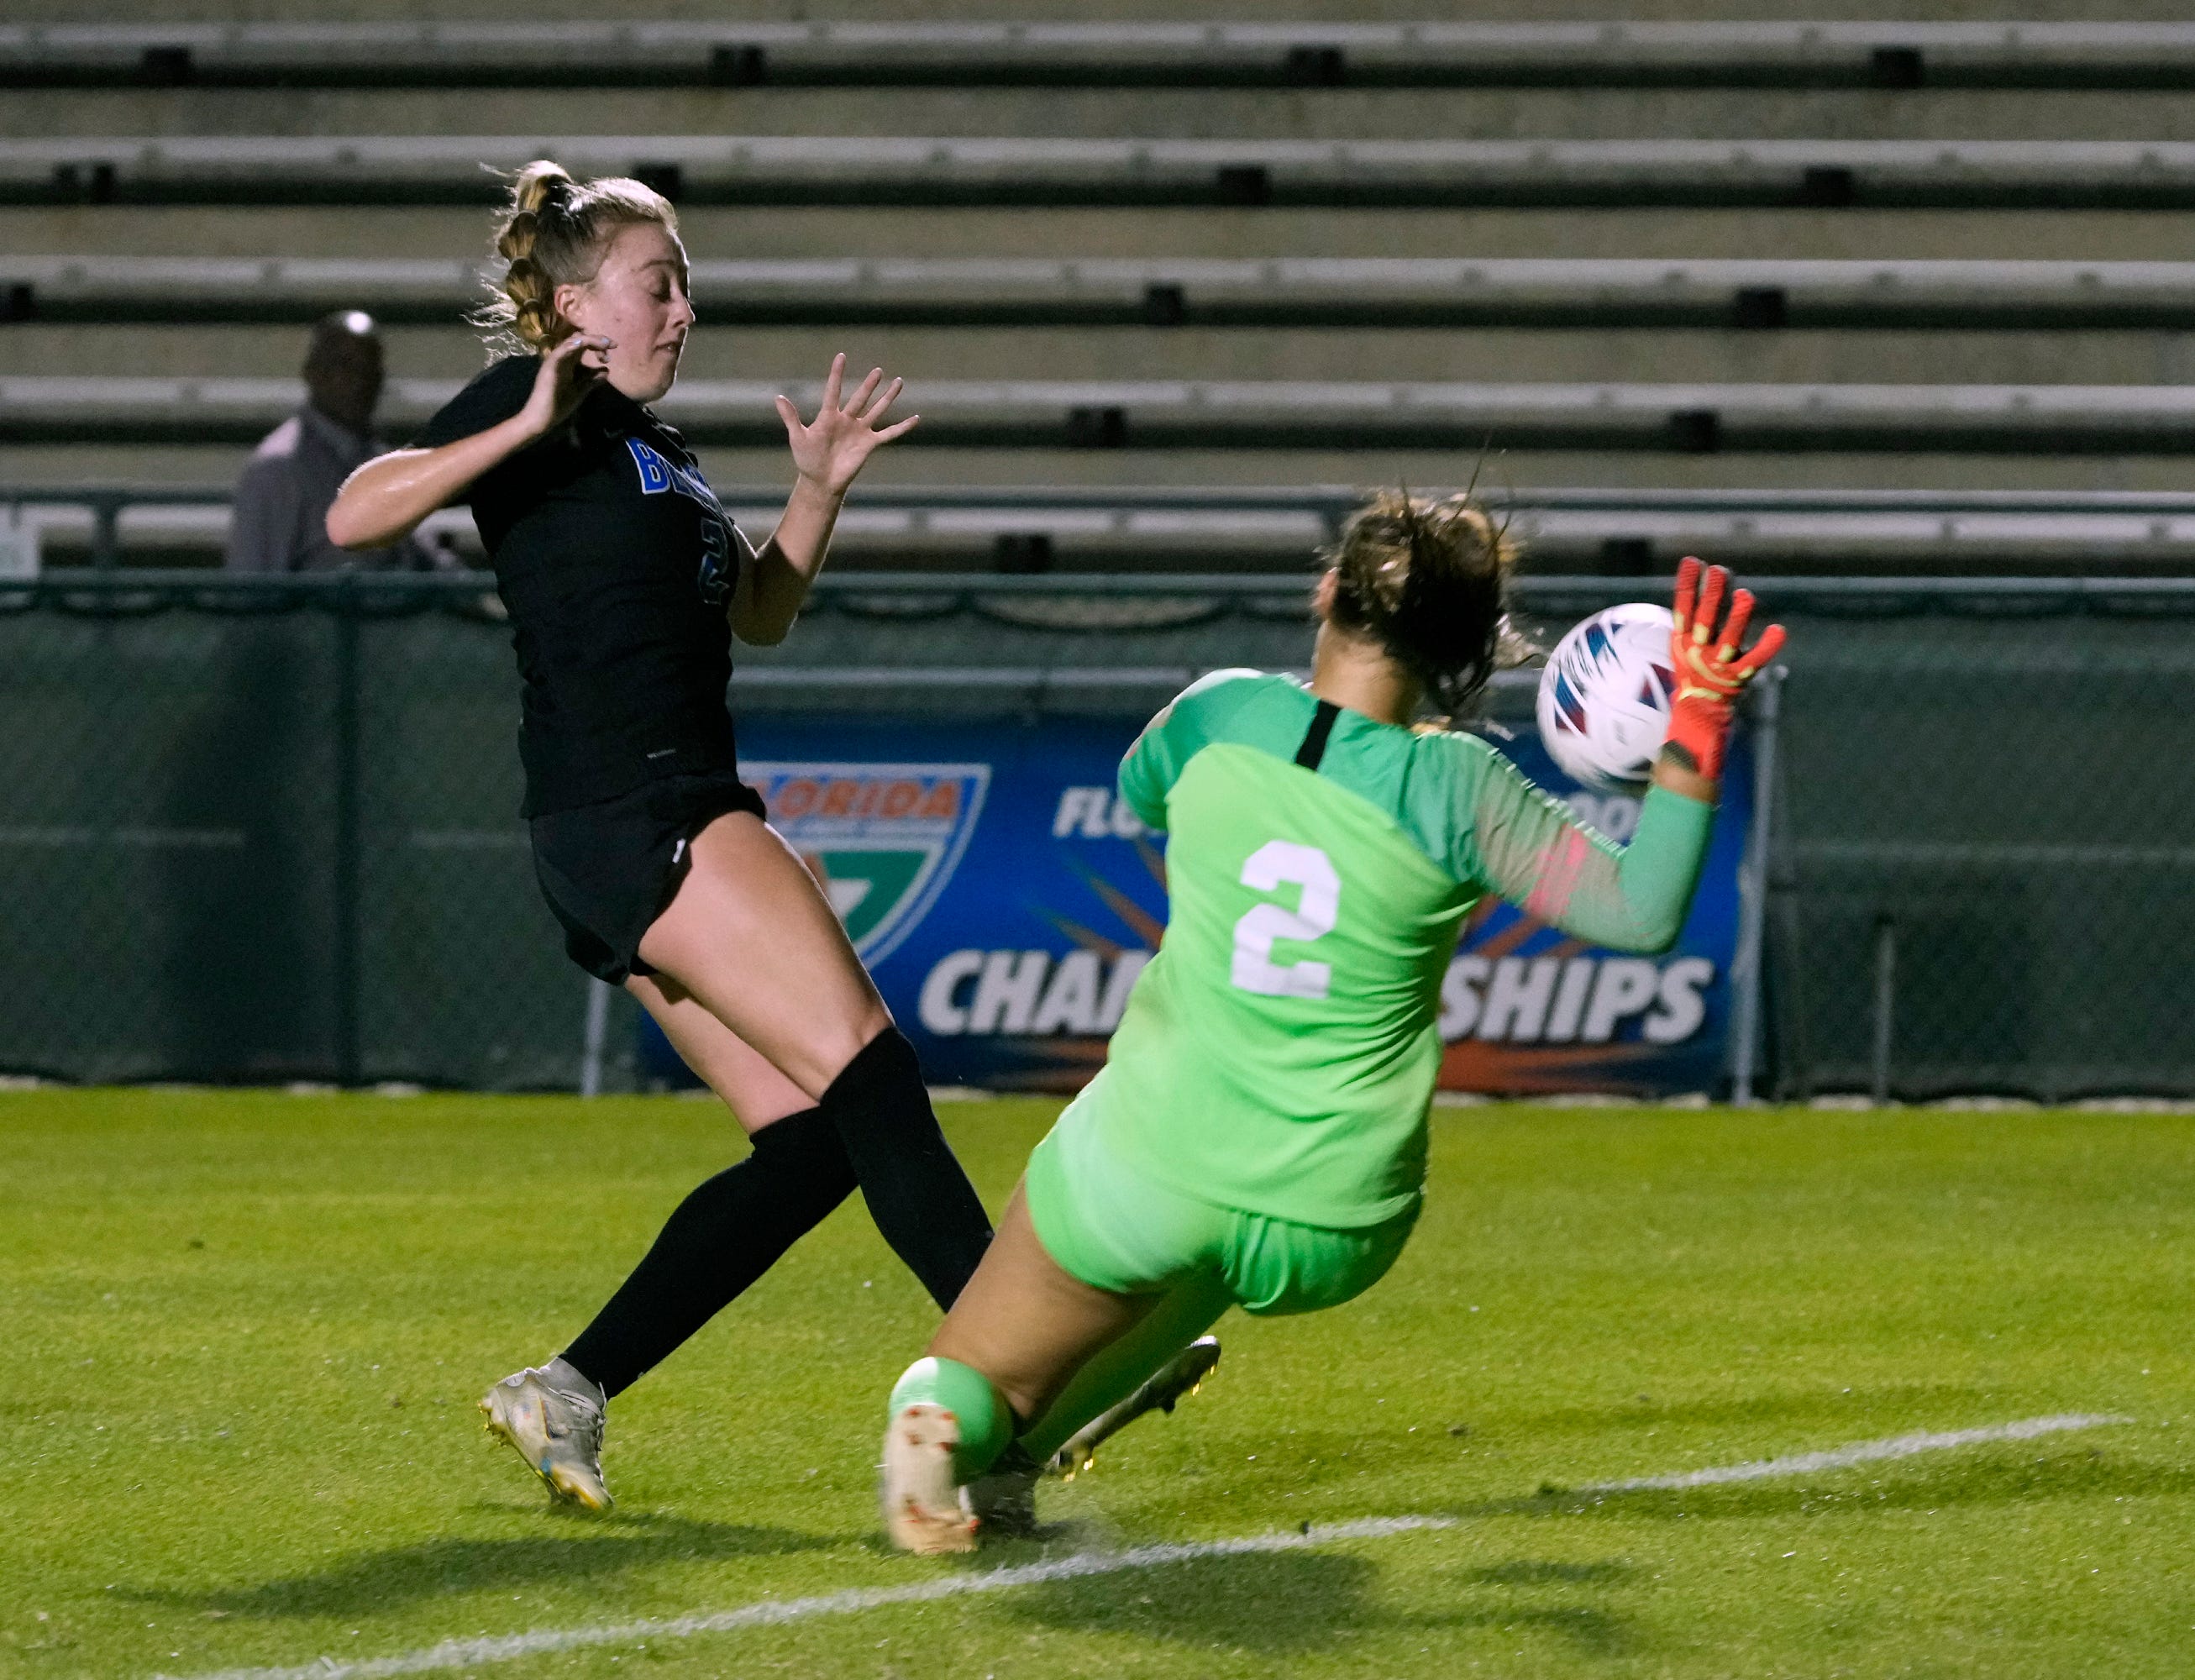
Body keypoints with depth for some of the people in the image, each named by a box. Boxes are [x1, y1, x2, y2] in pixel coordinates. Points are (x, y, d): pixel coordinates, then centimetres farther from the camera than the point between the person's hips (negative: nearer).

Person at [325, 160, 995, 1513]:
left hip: (688, 818, 10)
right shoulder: (538, 408, -3)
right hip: (626, 808, -10)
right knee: (867, 1067, -17)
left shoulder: (651, 447, 23)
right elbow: (356, 516, -16)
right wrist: (523, 429, -25)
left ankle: (568, 1394, 4)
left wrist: (820, 489, 18)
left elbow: (757, 615, 32)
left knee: (813, 1141, 2)